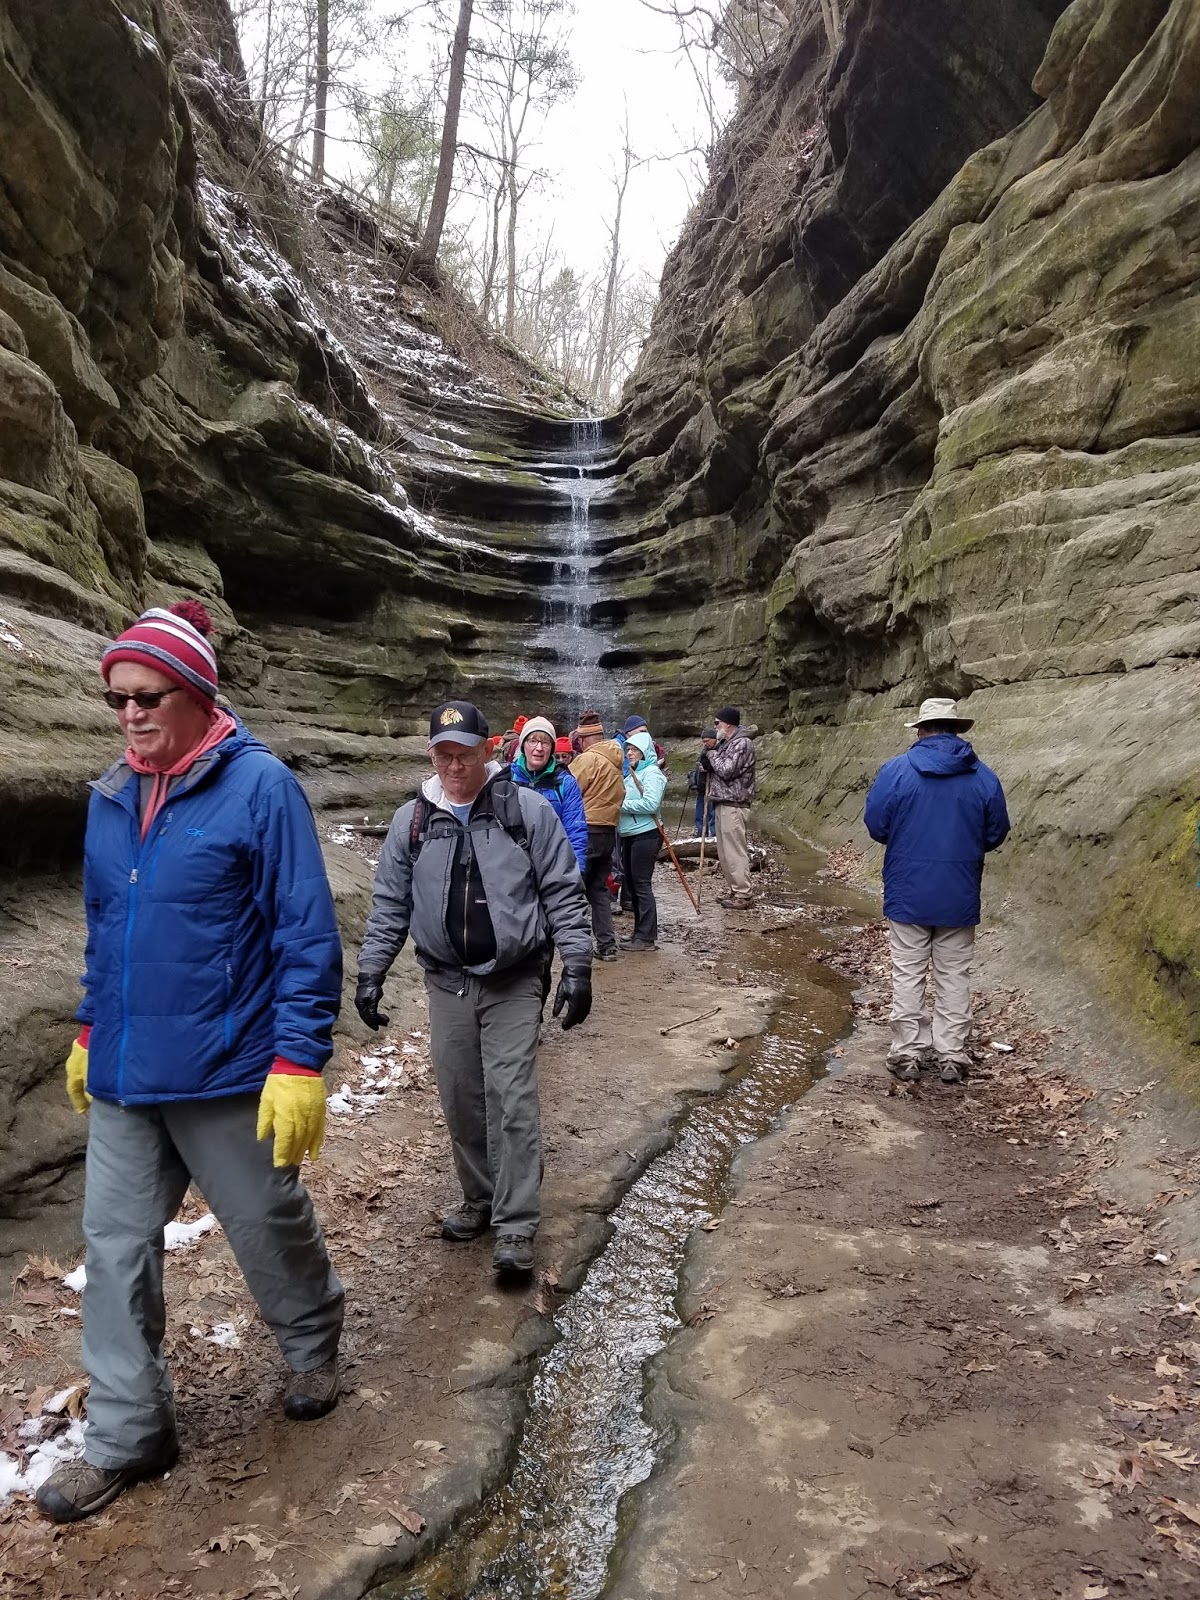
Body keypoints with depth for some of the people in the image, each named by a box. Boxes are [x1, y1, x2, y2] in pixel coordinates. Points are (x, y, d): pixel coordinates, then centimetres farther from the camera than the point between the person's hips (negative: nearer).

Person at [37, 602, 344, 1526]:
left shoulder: (260, 786, -14)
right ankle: (127, 1435, 31)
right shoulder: (110, 798, 6)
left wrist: (299, 1062, -19)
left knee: (270, 1227, 14)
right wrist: (89, 1032, 19)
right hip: (123, 1076, 6)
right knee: (116, 1248, 12)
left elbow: (308, 936, -16)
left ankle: (314, 1348, 43)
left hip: (226, 1074, -5)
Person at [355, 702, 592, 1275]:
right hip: (447, 984, 3)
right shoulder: (410, 821, 4)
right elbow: (389, 906, 9)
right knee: (460, 1100, 11)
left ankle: (516, 1227, 3)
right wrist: (370, 972, 5)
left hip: (514, 983, -3)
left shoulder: (528, 809, -5)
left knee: (512, 1100, -6)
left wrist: (577, 966, -9)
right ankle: (480, 1200, 29)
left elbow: (563, 893, -4)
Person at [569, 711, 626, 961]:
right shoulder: (615, 761, 13)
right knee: (599, 889, 15)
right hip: (609, 831, 8)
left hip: (587, 831, -8)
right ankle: (607, 944, 13)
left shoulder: (588, 759, -13)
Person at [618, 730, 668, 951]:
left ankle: (646, 937, -2)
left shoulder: (652, 773, -10)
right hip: (629, 834, 9)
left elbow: (650, 803, -22)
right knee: (632, 884, 14)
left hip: (644, 834, -9)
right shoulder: (632, 773, 16)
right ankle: (640, 932, 24)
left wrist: (623, 804, -16)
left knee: (642, 884, -7)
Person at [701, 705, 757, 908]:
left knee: (735, 849, -8)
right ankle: (732, 889, 22)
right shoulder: (725, 742, 17)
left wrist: (712, 755, -5)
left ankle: (743, 894, -4)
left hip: (734, 804, -10)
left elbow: (727, 771, -20)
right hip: (722, 802, 10)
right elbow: (714, 765, 20)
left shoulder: (742, 743, -13)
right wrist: (706, 762, -3)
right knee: (725, 849, 14)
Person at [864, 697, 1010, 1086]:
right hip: (960, 896, 2)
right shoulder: (983, 777, -3)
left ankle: (907, 1053, 14)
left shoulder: (896, 770, -10)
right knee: (954, 975, 12)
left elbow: (875, 826, -6)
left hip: (908, 893, -1)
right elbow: (996, 834, 4)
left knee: (907, 973, 9)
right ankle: (953, 1056, 17)